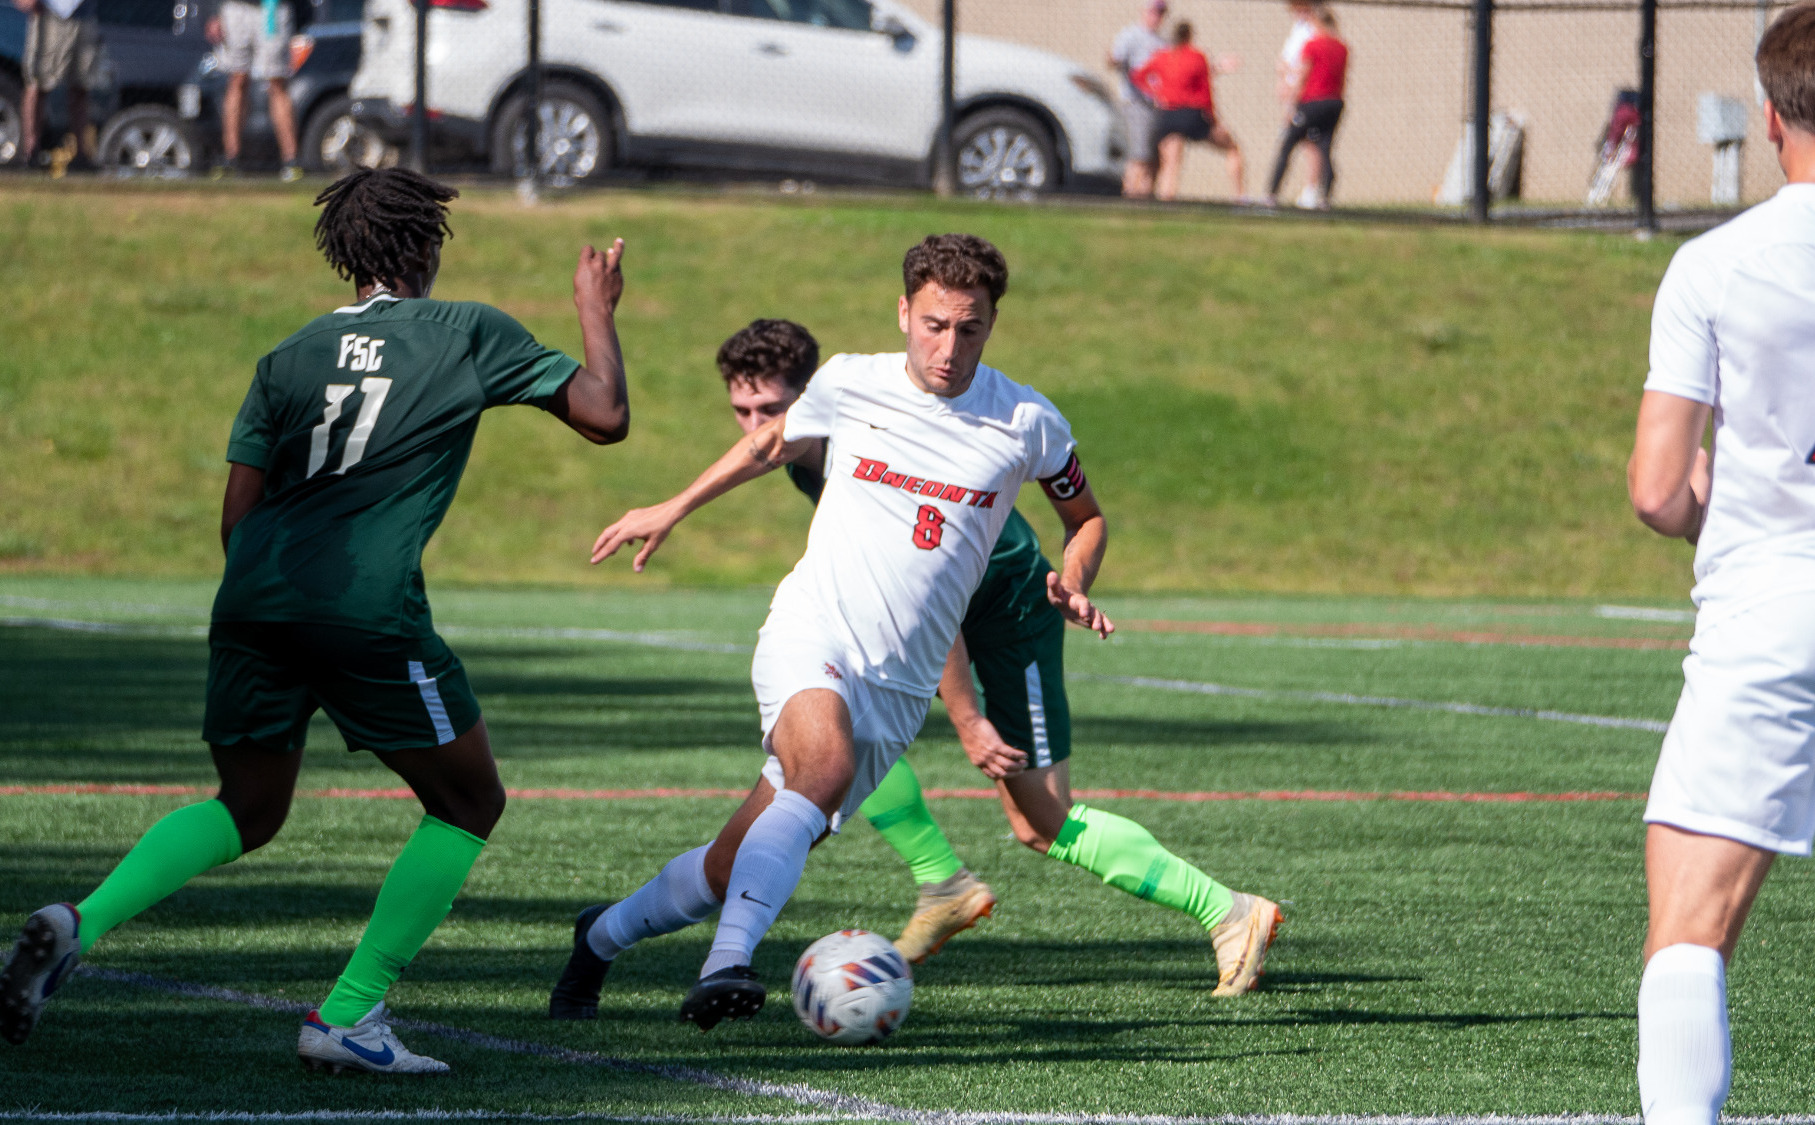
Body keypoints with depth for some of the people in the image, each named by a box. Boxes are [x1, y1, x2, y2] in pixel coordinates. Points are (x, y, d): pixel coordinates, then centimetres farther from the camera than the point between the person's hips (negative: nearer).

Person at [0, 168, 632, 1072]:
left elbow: (238, 514, 14)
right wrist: (596, 310, 22)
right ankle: (347, 1017, 5)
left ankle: (80, 924, -1)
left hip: (254, 597, 5)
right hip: (370, 615, -5)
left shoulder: (291, 355, 17)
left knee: (249, 809, 23)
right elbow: (604, 416, 5)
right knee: (468, 803, 13)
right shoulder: (469, 334, 5)